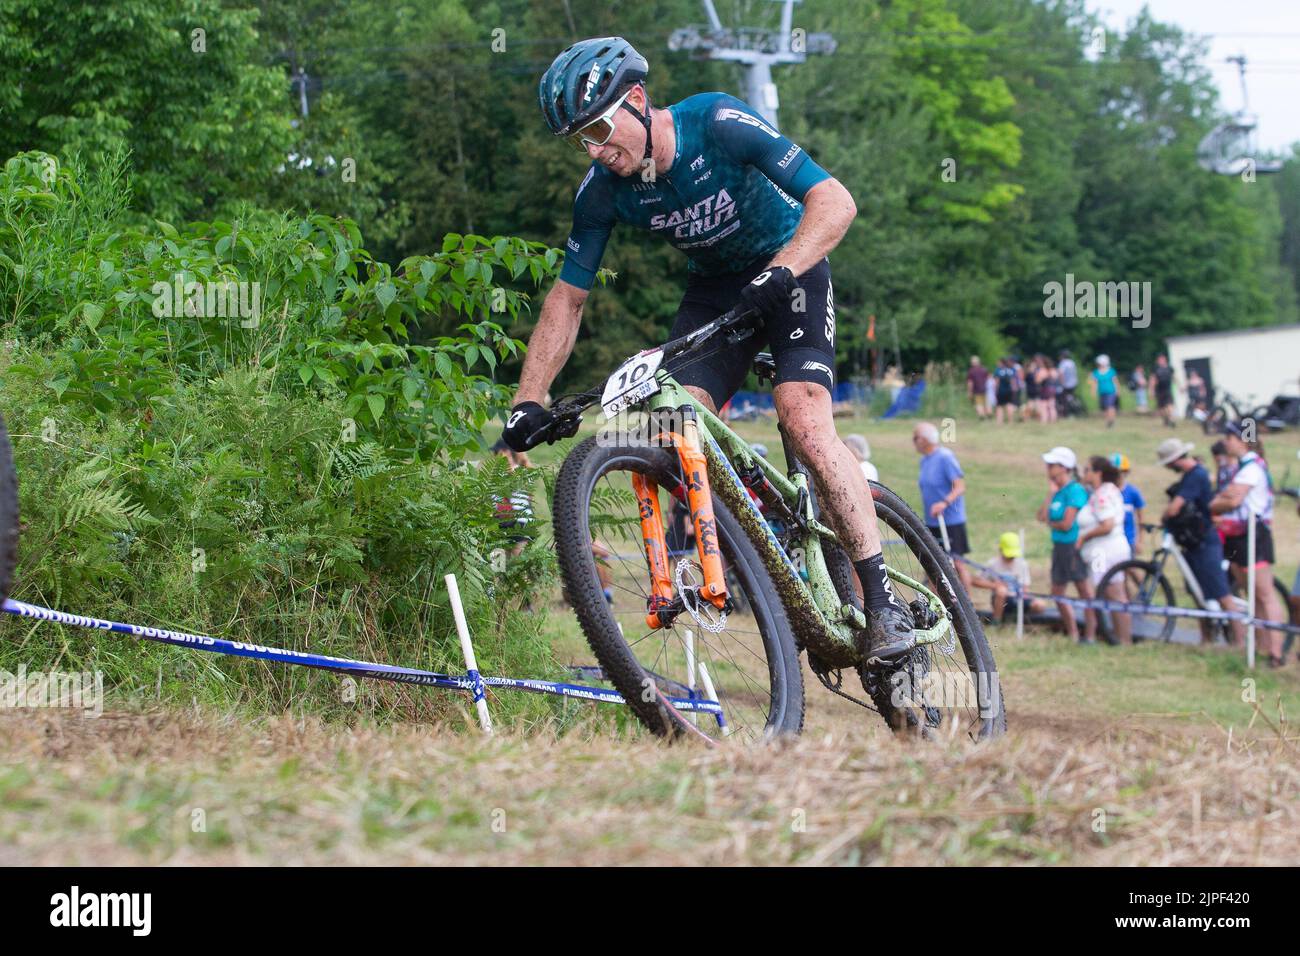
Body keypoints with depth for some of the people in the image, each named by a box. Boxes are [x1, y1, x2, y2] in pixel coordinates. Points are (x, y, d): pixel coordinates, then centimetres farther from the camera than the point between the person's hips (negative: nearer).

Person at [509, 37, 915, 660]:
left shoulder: (719, 125, -29)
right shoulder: (603, 190, -15)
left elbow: (835, 201, -33)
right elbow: (568, 298, -7)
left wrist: (780, 272, -49)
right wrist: (528, 402, -17)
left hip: (788, 267, -5)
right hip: (714, 287, 5)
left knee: (805, 424, -25)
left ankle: (883, 604, -19)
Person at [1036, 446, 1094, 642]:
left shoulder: (1075, 490, -15)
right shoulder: (1058, 490, 9)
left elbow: (1067, 524, -19)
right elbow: (1042, 516, 0)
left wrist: (1050, 523, -1)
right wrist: (1050, 493, -4)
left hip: (1074, 546, -10)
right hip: (1059, 546, 10)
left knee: (1085, 592, -2)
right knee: (1058, 593, 14)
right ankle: (1072, 635, 24)